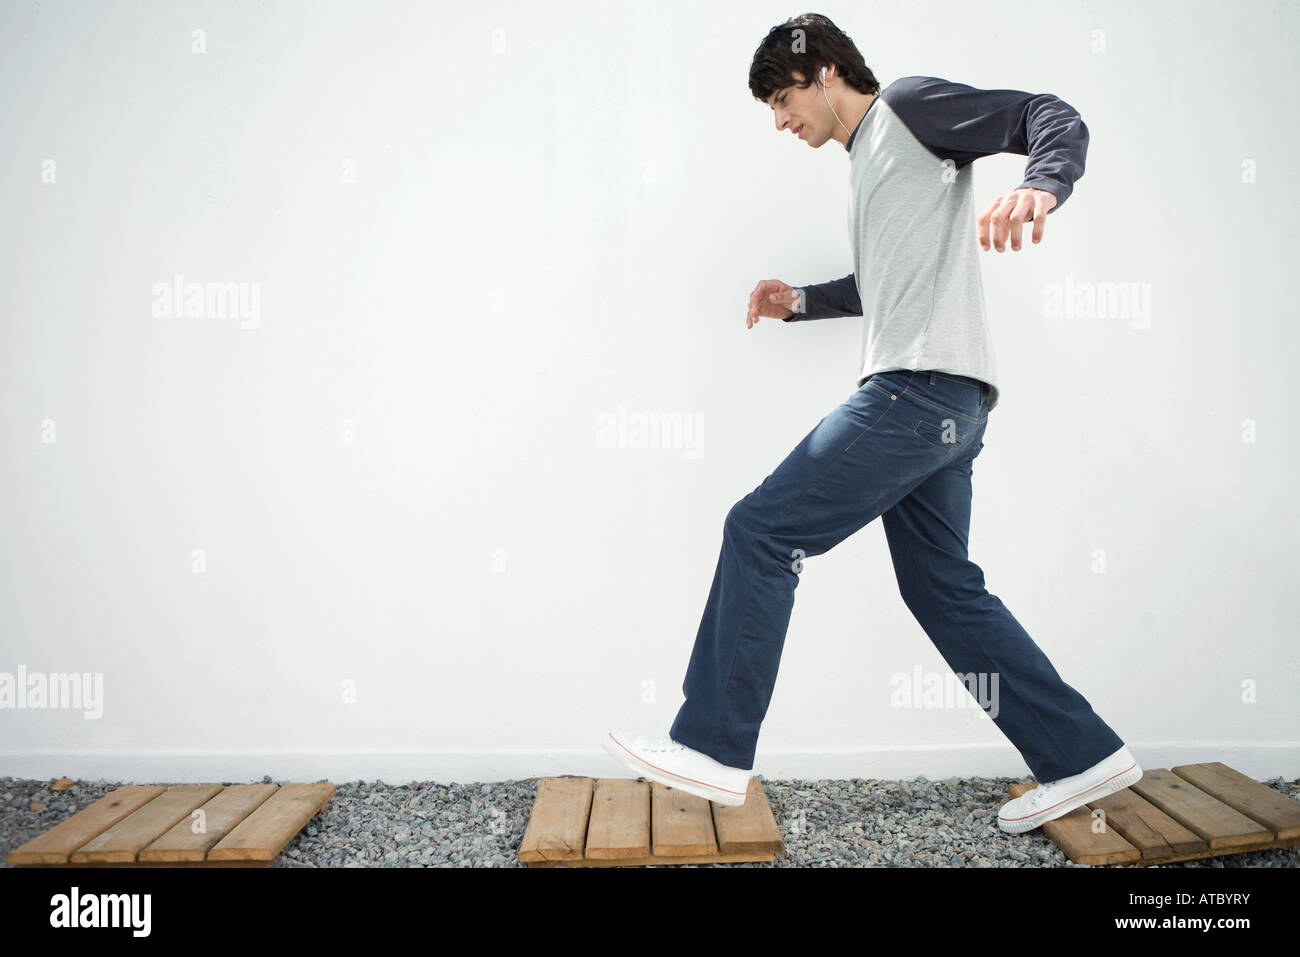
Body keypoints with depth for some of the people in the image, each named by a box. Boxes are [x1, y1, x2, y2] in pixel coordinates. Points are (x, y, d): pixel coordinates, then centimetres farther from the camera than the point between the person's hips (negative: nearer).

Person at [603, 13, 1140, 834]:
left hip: (923, 388, -10)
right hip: (933, 404, 10)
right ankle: (1083, 757, 18)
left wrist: (1038, 187, -28)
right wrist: (801, 301, 24)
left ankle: (713, 749, -2)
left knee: (760, 529, -9)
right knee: (942, 587, 10)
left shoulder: (910, 106, 2)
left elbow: (1053, 119, -6)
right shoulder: (870, 159, 28)